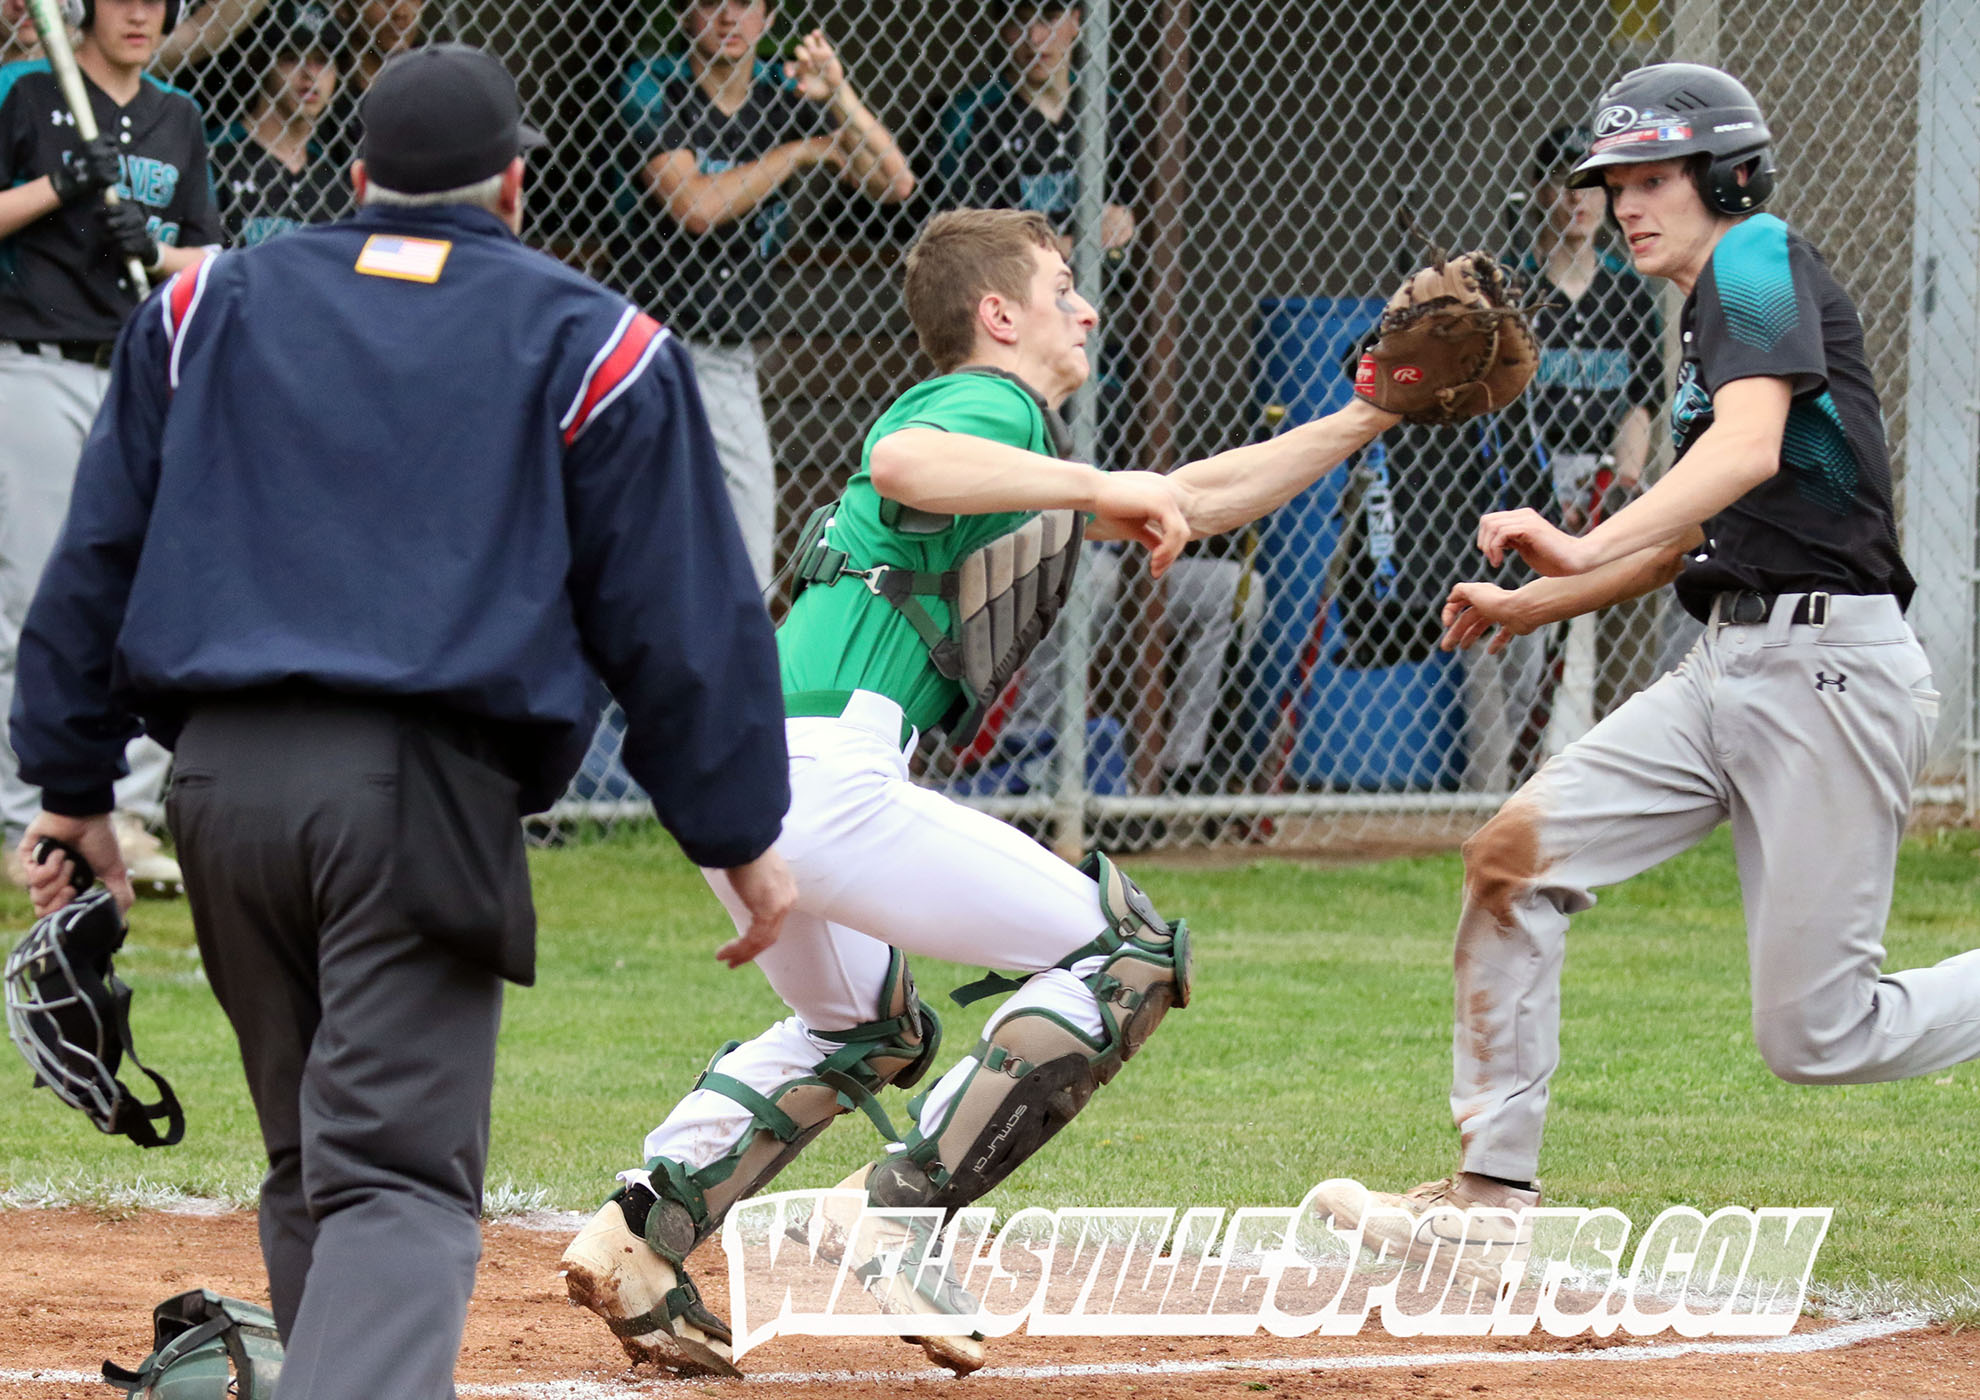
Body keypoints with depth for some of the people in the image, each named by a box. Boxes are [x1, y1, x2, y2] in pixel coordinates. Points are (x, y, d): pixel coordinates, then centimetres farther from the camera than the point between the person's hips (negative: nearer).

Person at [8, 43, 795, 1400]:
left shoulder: (206, 309, 16)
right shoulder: (591, 344, 6)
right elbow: (682, 612, 5)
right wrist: (743, 834, 11)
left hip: (223, 778, 4)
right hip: (422, 781, -4)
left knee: (312, 1162, 19)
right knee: (398, 1174, -11)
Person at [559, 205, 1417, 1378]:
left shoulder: (1026, 452, 29)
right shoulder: (993, 408, -1)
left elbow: (1192, 503, 37)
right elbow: (902, 462, -26)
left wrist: (1362, 423, 36)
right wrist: (1095, 486, -27)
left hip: (734, 781, 10)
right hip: (821, 776, -10)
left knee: (873, 1030, 33)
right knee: (1127, 952, -2)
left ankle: (640, 1237, 15)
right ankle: (900, 1217, -8)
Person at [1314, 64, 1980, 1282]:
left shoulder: (1761, 260, -8)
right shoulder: (1715, 318, 21)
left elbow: (1752, 450, -26)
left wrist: (1586, 550, -37)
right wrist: (1531, 608, 19)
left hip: (1832, 674, -9)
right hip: (1732, 666, 9)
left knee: (1816, 1036, -9)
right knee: (1514, 857, -4)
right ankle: (1491, 1202, -3)